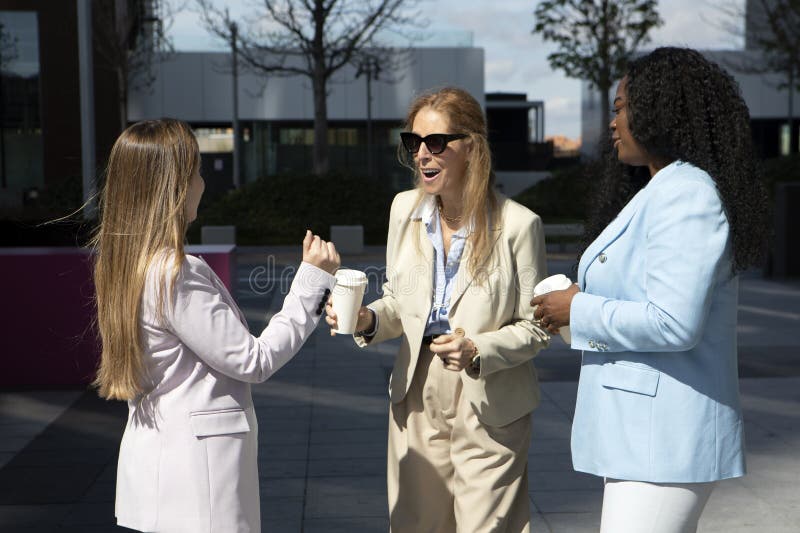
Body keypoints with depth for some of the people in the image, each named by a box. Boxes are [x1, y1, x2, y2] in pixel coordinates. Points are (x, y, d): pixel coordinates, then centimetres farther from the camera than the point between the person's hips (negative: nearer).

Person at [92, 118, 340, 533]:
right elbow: (253, 361, -15)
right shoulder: (176, 274, -21)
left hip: (154, 449, 9)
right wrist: (313, 279, -11)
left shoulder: (124, 263, 7)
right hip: (196, 466, -9)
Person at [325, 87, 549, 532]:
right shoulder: (405, 209, 3)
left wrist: (478, 351, -22)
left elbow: (536, 327, -6)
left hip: (490, 410, -4)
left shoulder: (518, 225, -12)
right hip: (417, 400, 5)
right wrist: (369, 321, -7)